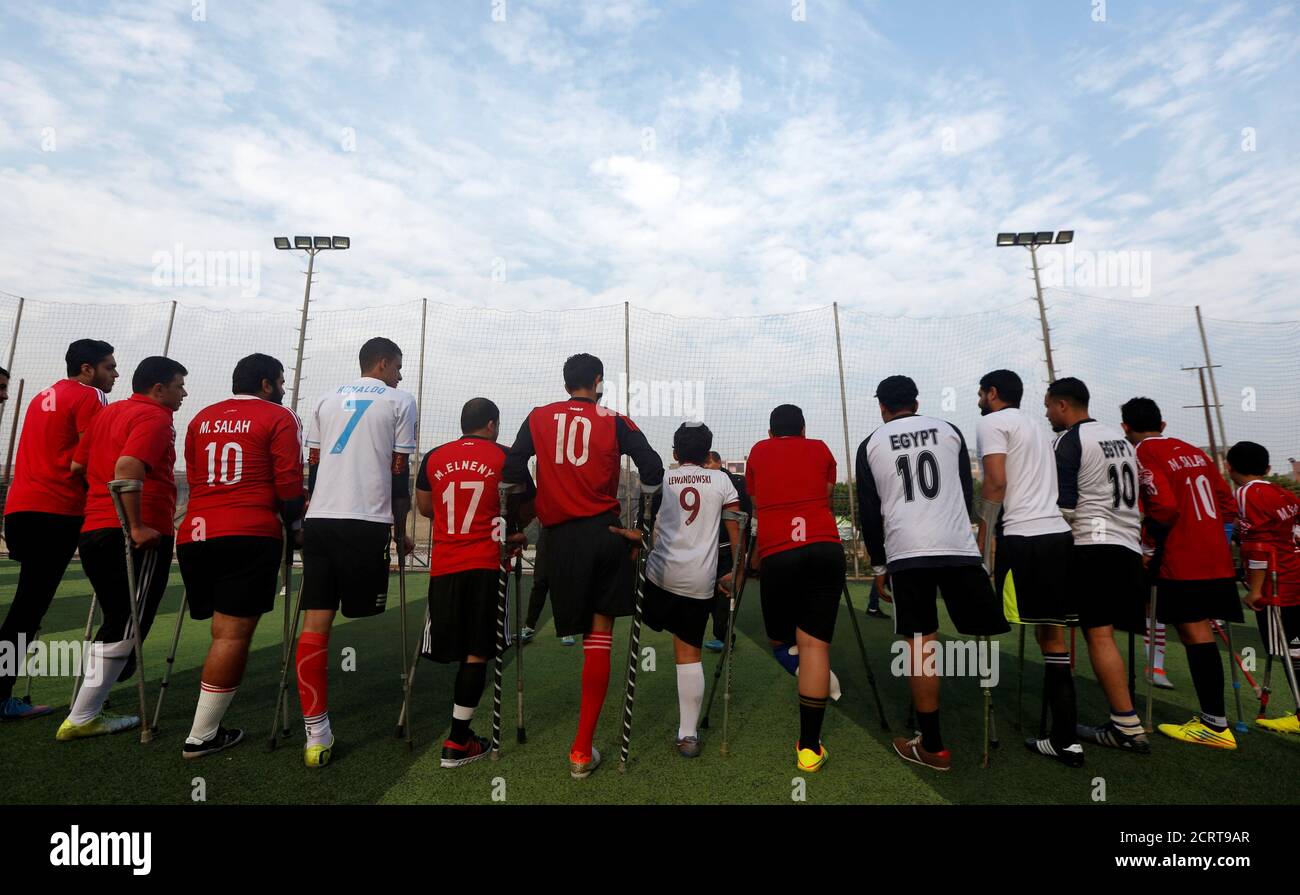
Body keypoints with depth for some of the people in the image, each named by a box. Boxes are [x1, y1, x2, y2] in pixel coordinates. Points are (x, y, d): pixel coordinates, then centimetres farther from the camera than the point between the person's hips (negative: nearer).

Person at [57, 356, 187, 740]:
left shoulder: (106, 413, 18)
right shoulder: (155, 417, -10)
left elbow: (77, 466, 21)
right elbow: (128, 467, -24)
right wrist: (137, 526, -21)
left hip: (93, 531, 9)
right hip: (139, 537, -9)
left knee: (116, 623, 18)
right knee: (124, 629, 2)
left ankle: (89, 709, 23)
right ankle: (81, 719, 9)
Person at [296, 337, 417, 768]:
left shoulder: (326, 400, 19)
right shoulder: (400, 401, 5)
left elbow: (313, 466, 17)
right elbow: (399, 472, 2)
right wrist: (401, 528, 10)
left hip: (318, 519, 4)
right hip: (366, 522, -4)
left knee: (316, 622, 2)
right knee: (366, 619, 8)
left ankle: (317, 735, 4)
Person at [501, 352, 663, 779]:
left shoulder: (539, 417, 7)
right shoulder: (614, 421, 2)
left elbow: (512, 472, 1)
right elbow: (653, 471, -5)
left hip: (560, 536, 1)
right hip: (604, 531, -1)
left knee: (583, 630, 16)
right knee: (600, 633, 6)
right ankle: (582, 749, 8)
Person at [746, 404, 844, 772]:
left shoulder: (758, 452, 19)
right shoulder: (820, 448, 19)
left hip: (777, 555, 0)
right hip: (825, 549, 1)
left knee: (780, 638, 19)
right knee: (814, 643, 1)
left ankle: (810, 674, -10)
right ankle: (809, 747, 0)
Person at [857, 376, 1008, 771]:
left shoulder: (871, 444, 9)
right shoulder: (949, 430, 13)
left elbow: (868, 512, 8)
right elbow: (968, 493, 16)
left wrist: (878, 563, 16)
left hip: (905, 551, -1)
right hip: (959, 546, 1)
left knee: (921, 643, 4)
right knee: (985, 634, 12)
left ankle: (932, 746, 9)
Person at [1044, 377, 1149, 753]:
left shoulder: (1069, 441, -7)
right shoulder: (1120, 438, 19)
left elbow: (1063, 504, -14)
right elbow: (1133, 497, 24)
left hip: (1093, 546, -8)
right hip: (1128, 546, 9)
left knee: (1099, 635, -7)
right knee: (1109, 633, 10)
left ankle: (1128, 726, -6)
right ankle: (1120, 719, 13)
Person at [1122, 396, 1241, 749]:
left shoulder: (1143, 455, -9)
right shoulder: (1193, 451, 15)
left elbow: (1164, 507, -18)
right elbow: (1227, 503, 15)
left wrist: (1147, 548, -6)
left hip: (1183, 562, -8)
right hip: (1217, 557, 8)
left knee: (1194, 633, -4)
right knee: (1200, 632, 13)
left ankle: (1215, 725, 1)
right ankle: (1212, 716, 20)